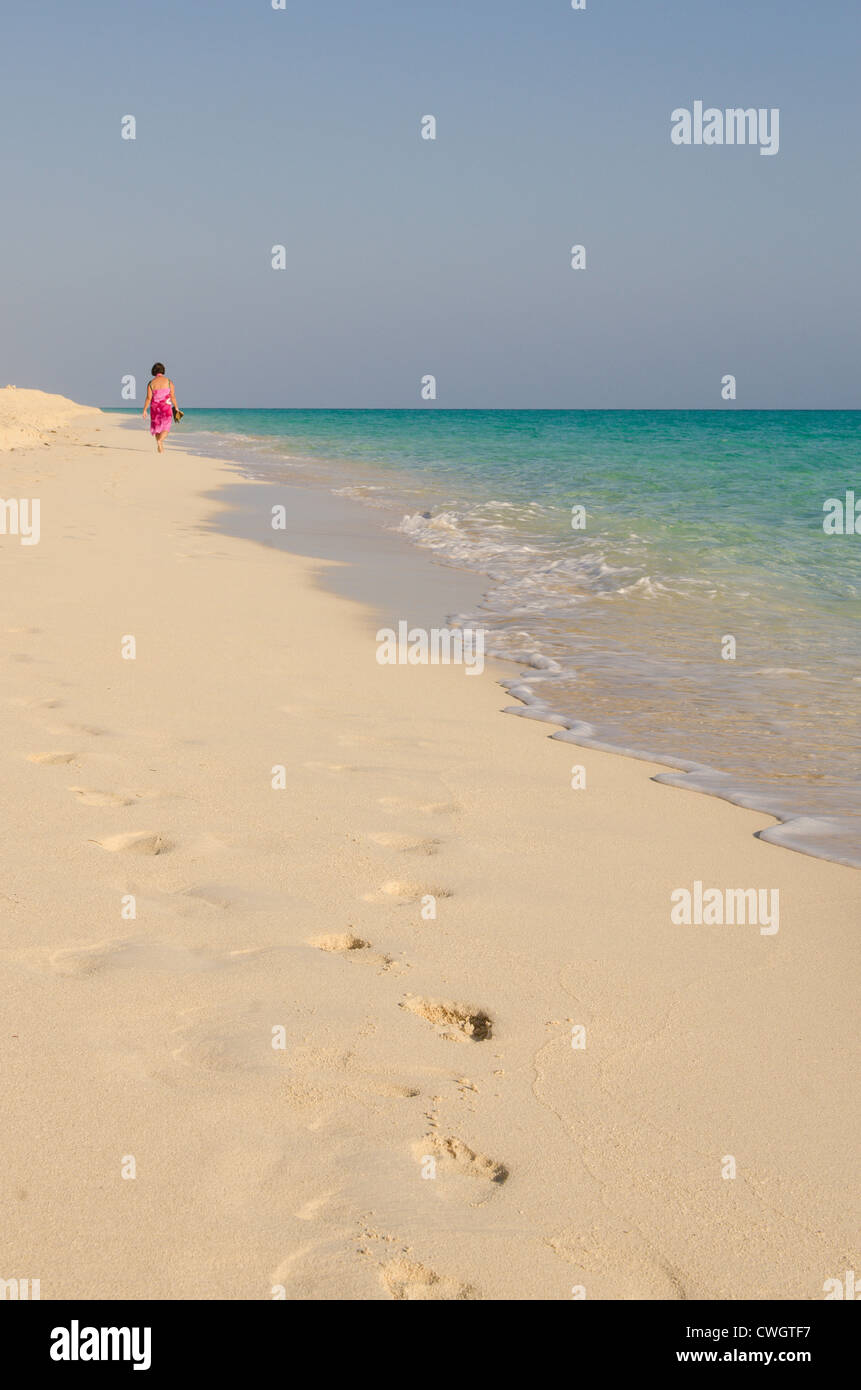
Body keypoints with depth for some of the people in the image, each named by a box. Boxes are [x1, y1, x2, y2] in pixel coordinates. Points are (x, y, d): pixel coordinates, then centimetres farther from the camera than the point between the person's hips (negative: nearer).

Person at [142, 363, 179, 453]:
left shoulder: (151, 383, -3)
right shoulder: (168, 381, -5)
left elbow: (148, 398, -8)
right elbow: (172, 397, -5)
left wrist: (144, 410, -2)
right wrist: (176, 407, 5)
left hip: (155, 407, 2)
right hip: (166, 407, -2)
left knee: (157, 426, 16)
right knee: (165, 428, 3)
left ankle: (161, 446, 21)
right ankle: (160, 441, -24)